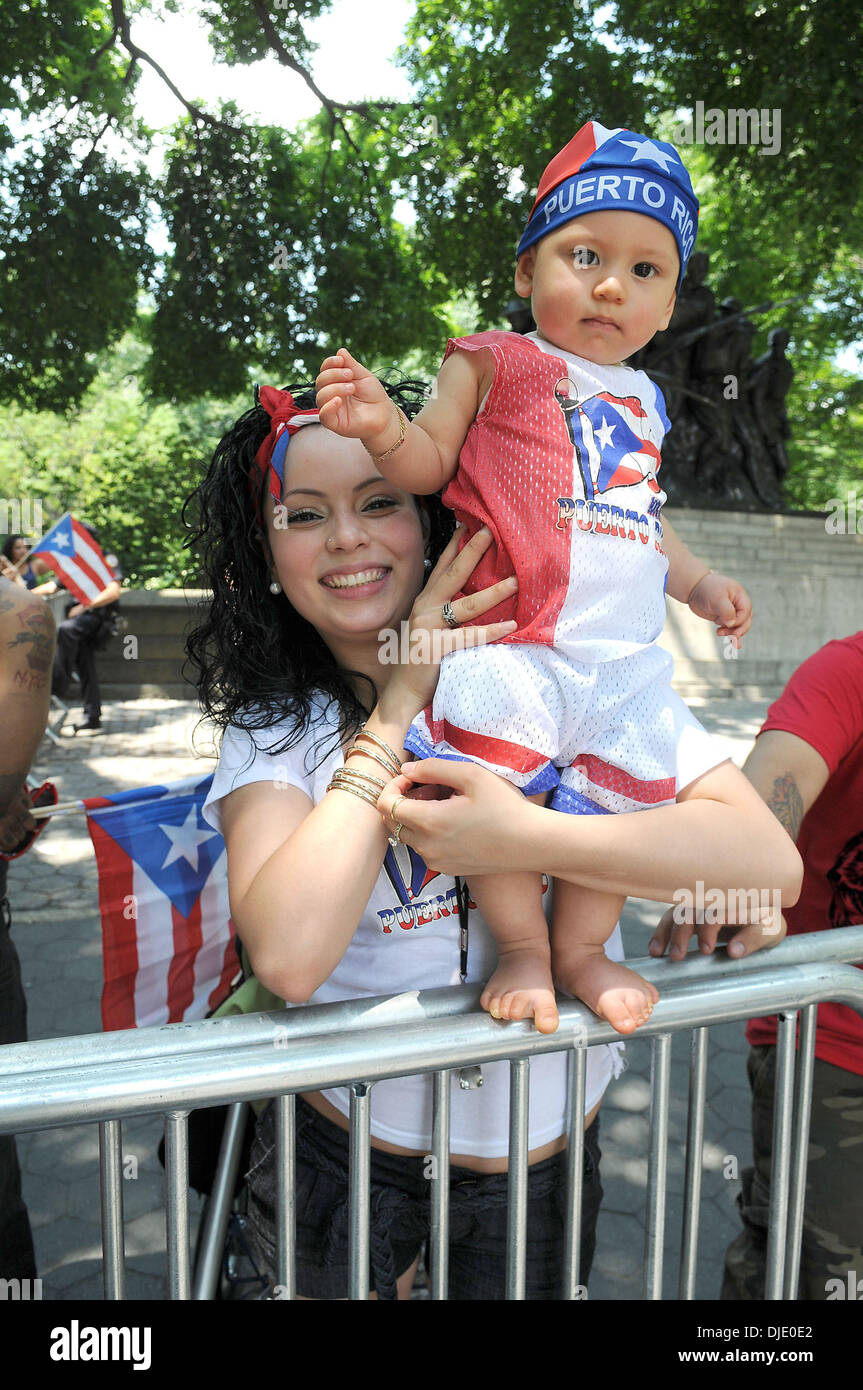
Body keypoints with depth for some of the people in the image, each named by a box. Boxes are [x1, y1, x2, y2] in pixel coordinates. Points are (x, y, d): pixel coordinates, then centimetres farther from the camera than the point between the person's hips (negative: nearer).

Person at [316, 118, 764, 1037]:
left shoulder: (643, 403, 22)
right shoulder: (494, 364, 4)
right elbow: (431, 461, -3)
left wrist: (699, 584, 28)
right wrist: (382, 429, -22)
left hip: (628, 661, 6)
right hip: (514, 643, -6)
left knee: (621, 801, 10)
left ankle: (583, 950, 30)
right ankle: (522, 950, 15)